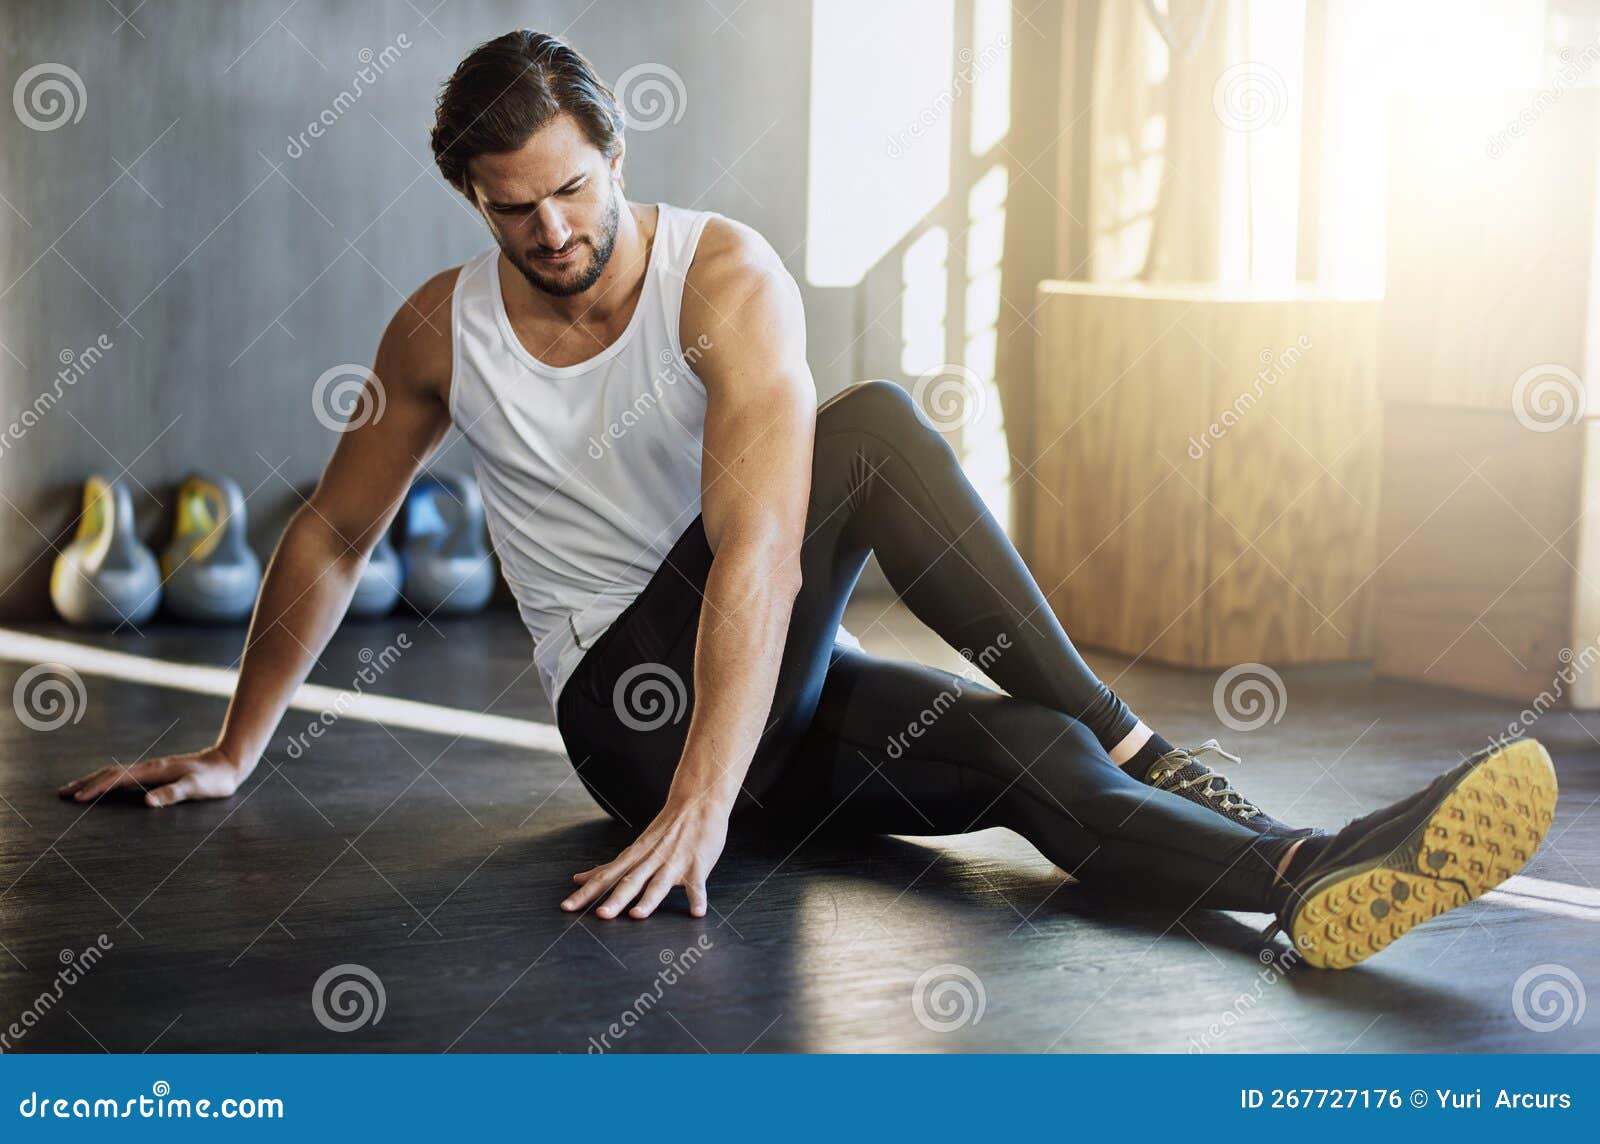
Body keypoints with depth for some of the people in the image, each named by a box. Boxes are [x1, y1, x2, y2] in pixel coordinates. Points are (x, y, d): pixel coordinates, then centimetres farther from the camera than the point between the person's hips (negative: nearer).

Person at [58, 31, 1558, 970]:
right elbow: (331, 537, 12)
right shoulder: (443, 329, -3)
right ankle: (1135, 750, -27)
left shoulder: (727, 279, -13)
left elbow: (759, 545, -27)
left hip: (772, 678, 1)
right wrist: (233, 754, 15)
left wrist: (706, 804, -39)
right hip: (632, 704, -1)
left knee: (1019, 751, -30)